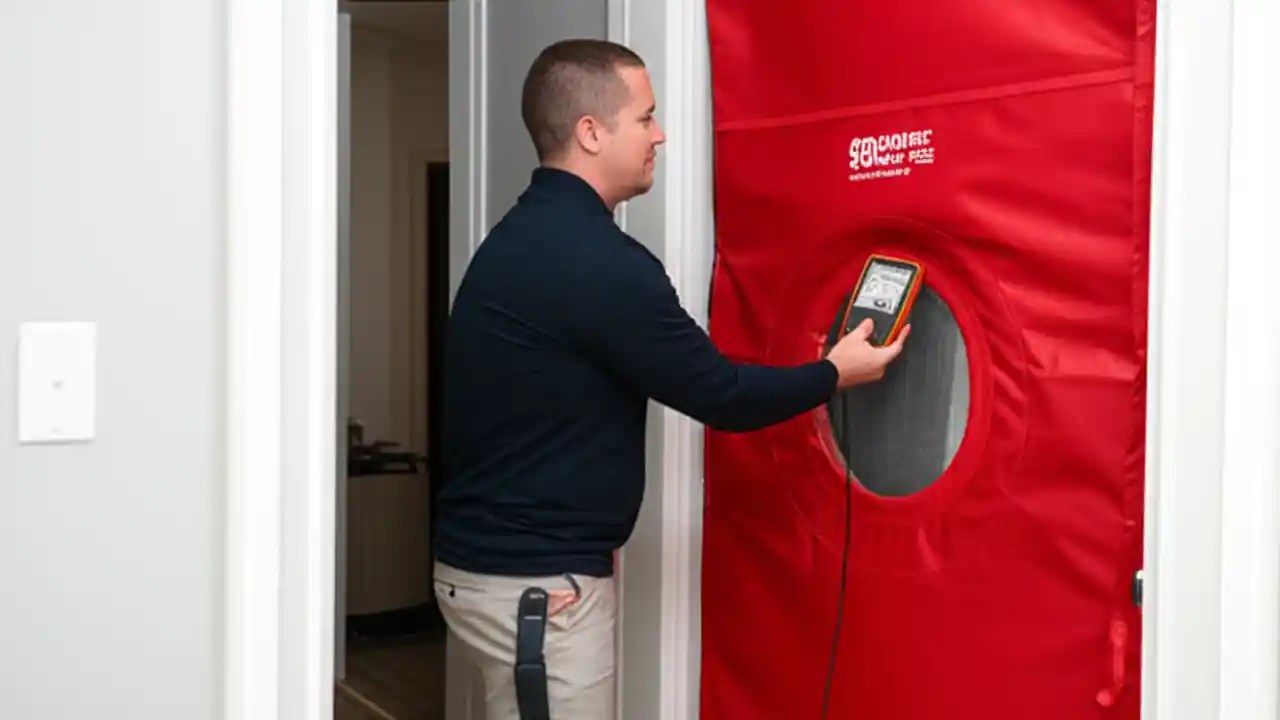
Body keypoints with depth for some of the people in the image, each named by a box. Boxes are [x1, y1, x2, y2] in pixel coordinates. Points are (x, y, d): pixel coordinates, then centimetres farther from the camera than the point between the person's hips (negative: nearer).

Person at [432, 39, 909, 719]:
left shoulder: (530, 232, 9)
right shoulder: (595, 260, -23)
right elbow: (720, 396, -14)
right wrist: (835, 373, 2)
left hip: (501, 558, 10)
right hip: (538, 580, -10)